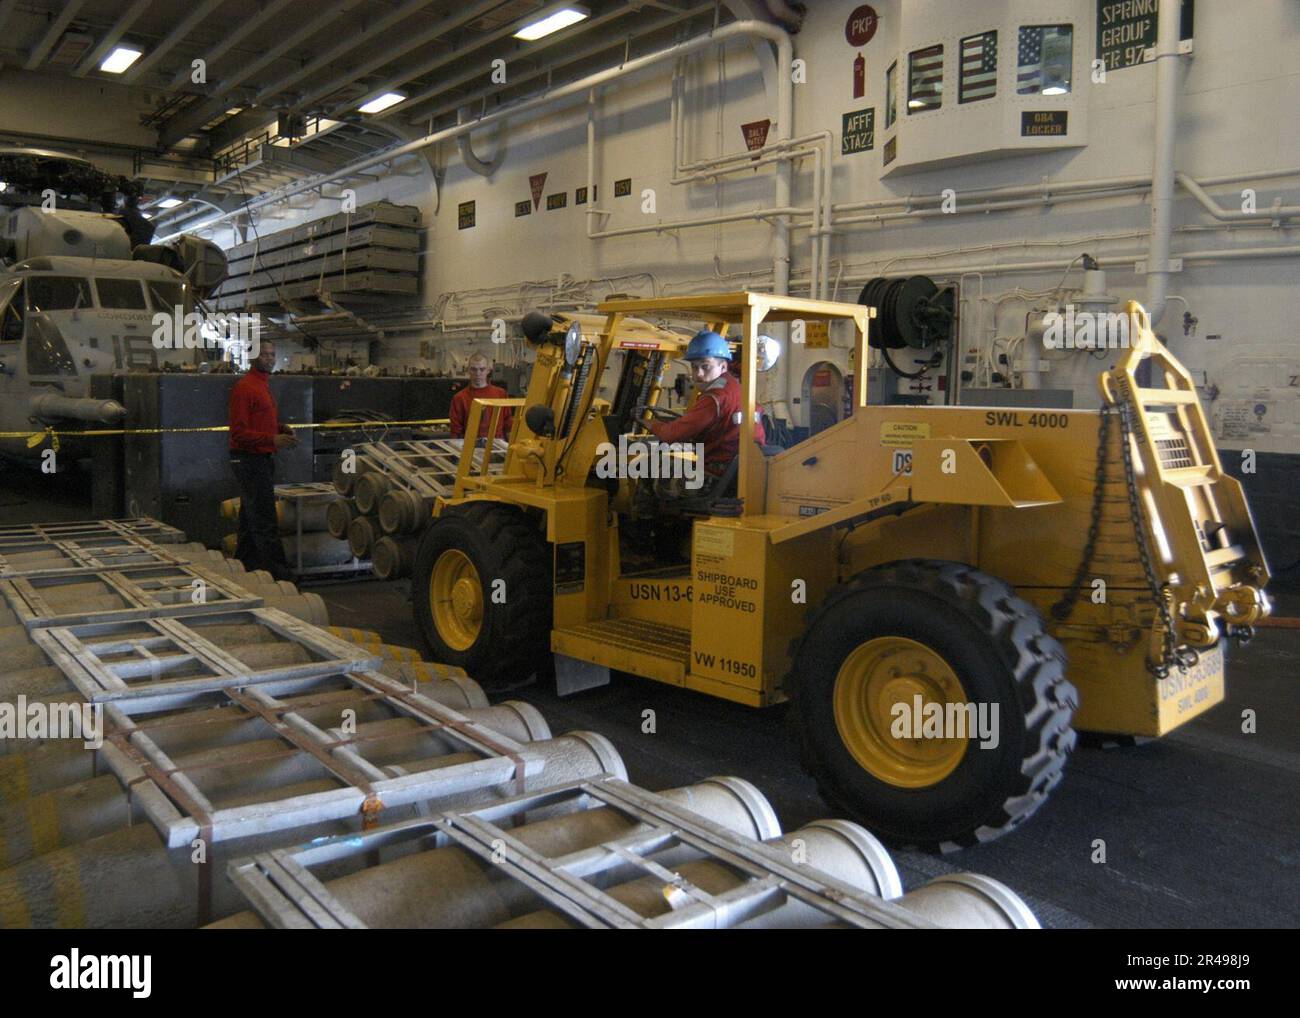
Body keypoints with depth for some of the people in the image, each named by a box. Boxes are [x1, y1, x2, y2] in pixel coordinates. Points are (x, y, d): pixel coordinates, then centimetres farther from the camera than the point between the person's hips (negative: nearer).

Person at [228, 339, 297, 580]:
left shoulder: (264, 385, 17)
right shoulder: (244, 387, -14)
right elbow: (239, 433, -18)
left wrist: (280, 428, 7)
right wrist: (272, 440, -25)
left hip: (263, 459, 10)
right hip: (250, 460, -10)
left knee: (250, 518, 15)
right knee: (264, 520, -8)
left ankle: (243, 564, 23)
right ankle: (278, 571, -6)